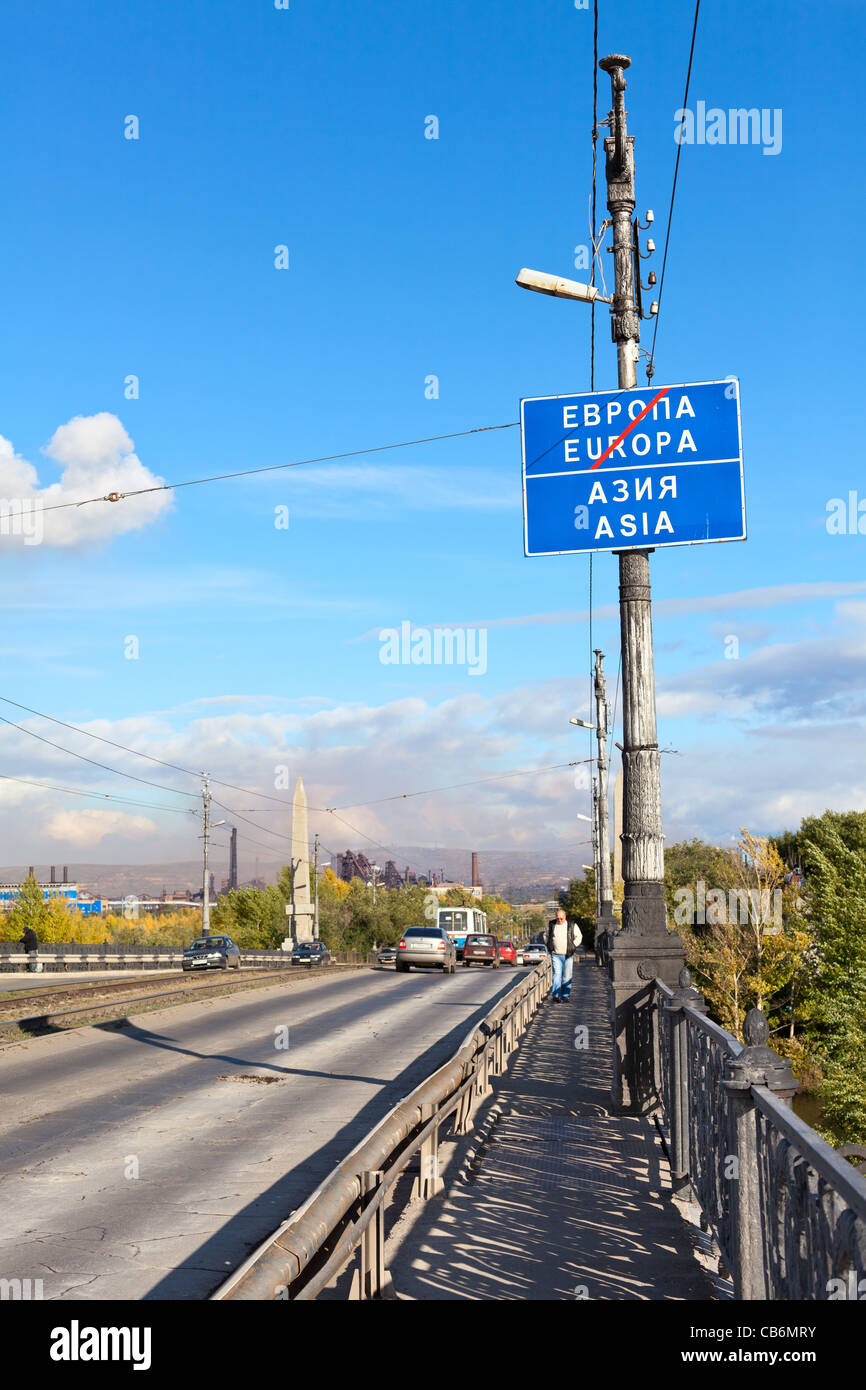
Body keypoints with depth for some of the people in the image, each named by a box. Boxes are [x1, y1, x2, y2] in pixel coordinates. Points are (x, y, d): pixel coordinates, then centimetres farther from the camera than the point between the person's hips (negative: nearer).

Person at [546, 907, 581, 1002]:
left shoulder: (571, 925, 0)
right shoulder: (551, 925, 4)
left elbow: (579, 937, 12)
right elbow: (548, 936, 21)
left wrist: (573, 946, 1)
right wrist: (550, 947, 10)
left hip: (568, 955, 0)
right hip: (556, 955, 0)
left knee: (567, 976, 3)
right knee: (557, 974, -12)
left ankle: (565, 996, 10)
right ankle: (556, 995, -20)